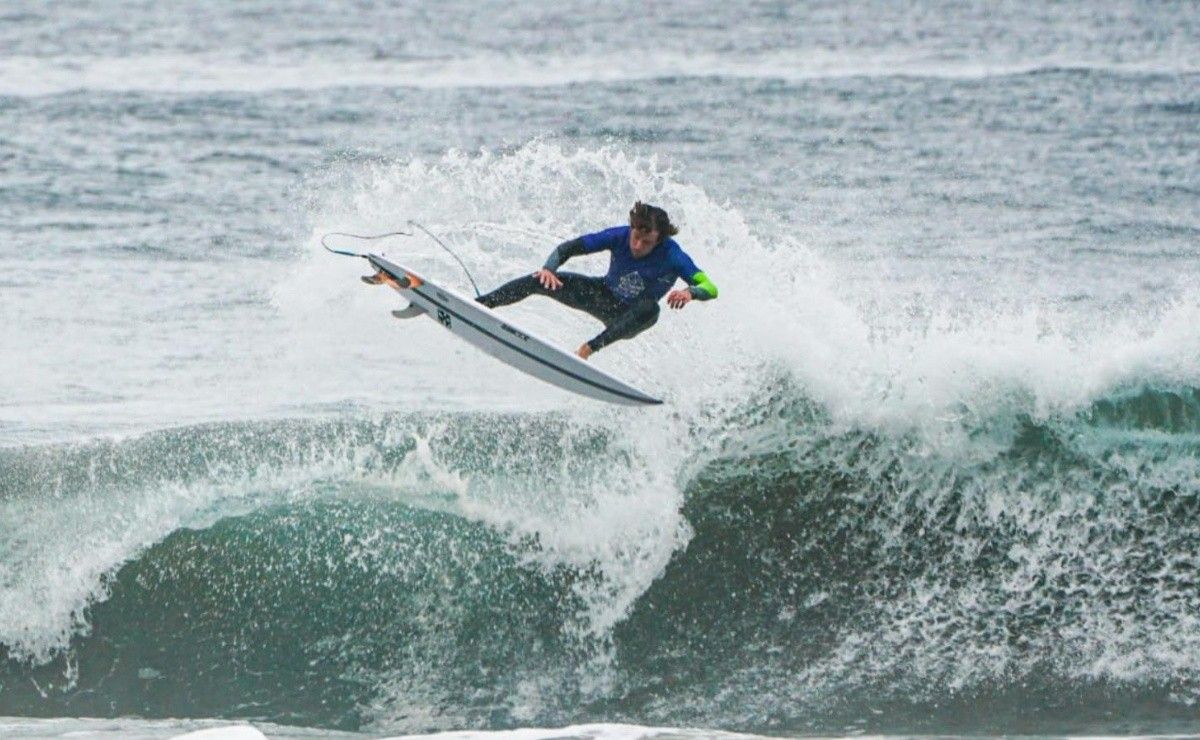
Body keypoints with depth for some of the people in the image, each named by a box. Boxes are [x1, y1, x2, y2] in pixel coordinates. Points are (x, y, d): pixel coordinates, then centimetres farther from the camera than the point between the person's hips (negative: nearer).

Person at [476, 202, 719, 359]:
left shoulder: (672, 255, -28)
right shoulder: (619, 236, -21)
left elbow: (710, 288, -34)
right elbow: (568, 248, -16)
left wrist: (690, 292, -56)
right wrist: (549, 268, -36)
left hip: (630, 317, -2)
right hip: (603, 295, 2)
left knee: (650, 309, -40)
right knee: (541, 281, -16)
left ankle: (590, 347, -41)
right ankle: (481, 304, -10)